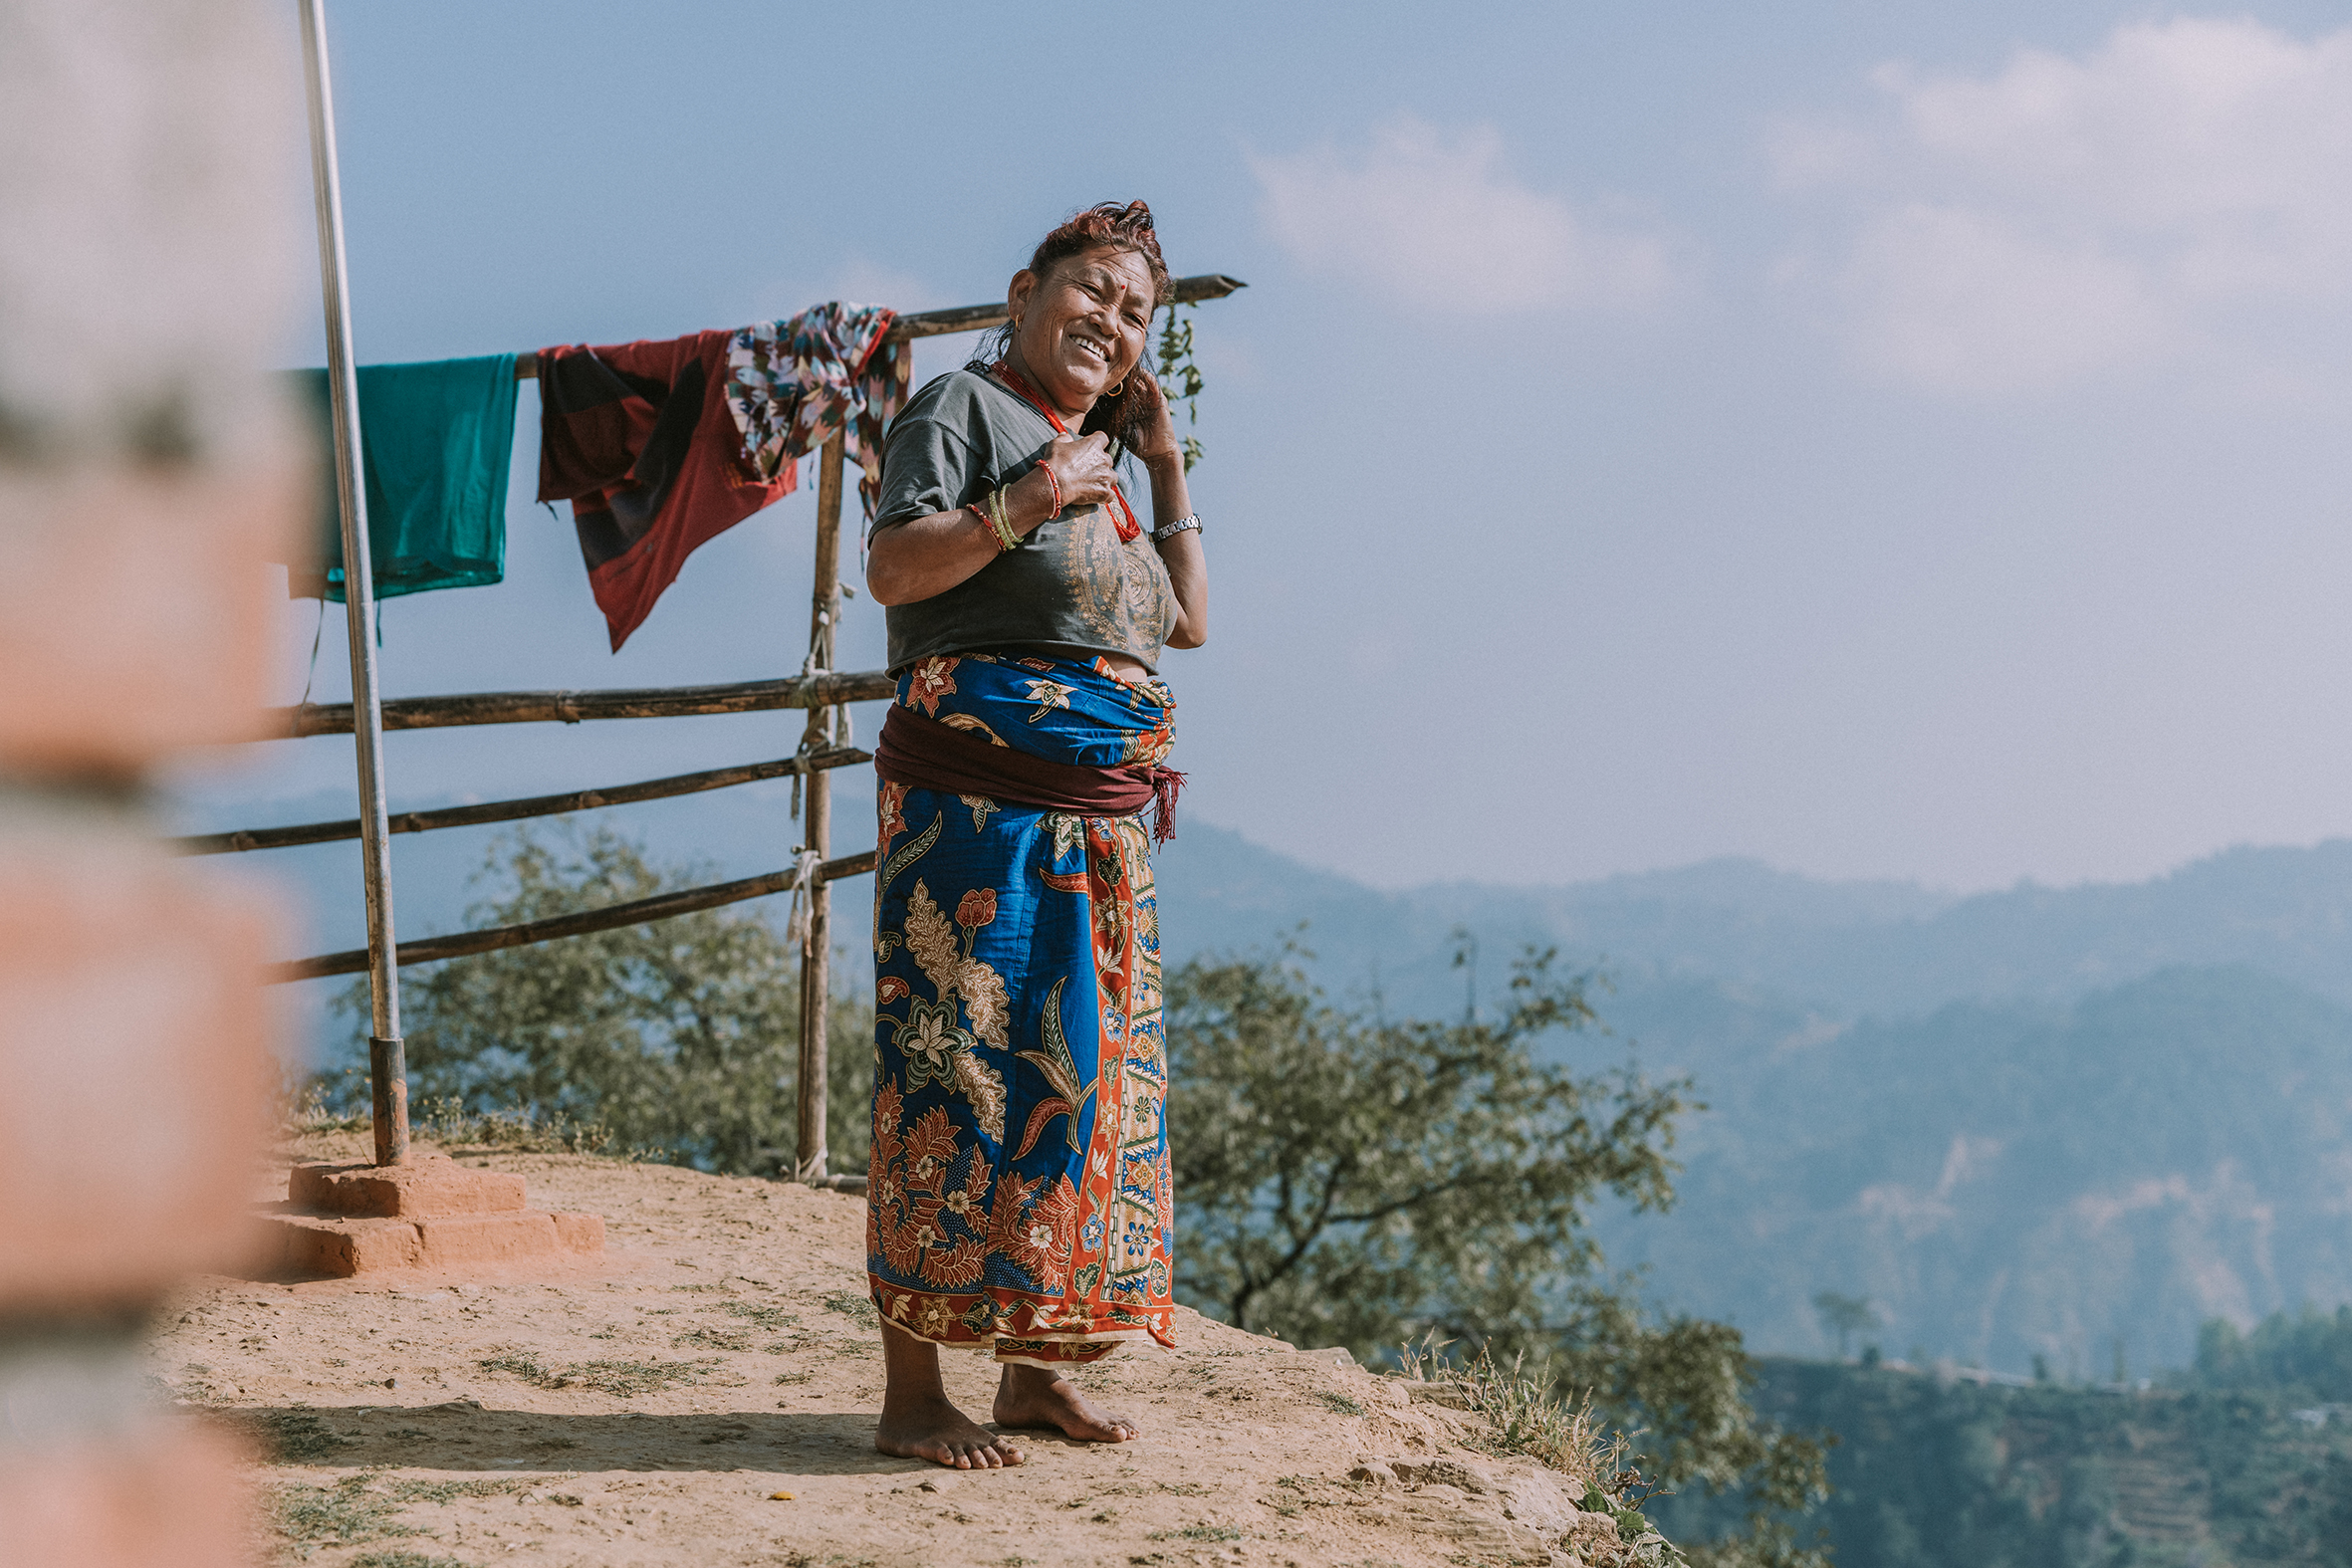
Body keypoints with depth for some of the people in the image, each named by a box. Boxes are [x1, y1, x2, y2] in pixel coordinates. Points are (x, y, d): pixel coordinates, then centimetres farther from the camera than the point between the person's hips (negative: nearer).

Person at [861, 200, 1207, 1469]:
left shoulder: (1099, 453, 23)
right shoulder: (962, 408, 0)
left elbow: (1188, 622, 22)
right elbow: (892, 567, -12)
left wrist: (1165, 468, 18)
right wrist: (1021, 507, -21)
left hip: (1101, 813, 8)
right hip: (979, 784, -8)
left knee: (1085, 1068, 8)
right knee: (960, 1059, -10)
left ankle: (1036, 1368, 16)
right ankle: (912, 1392, -8)